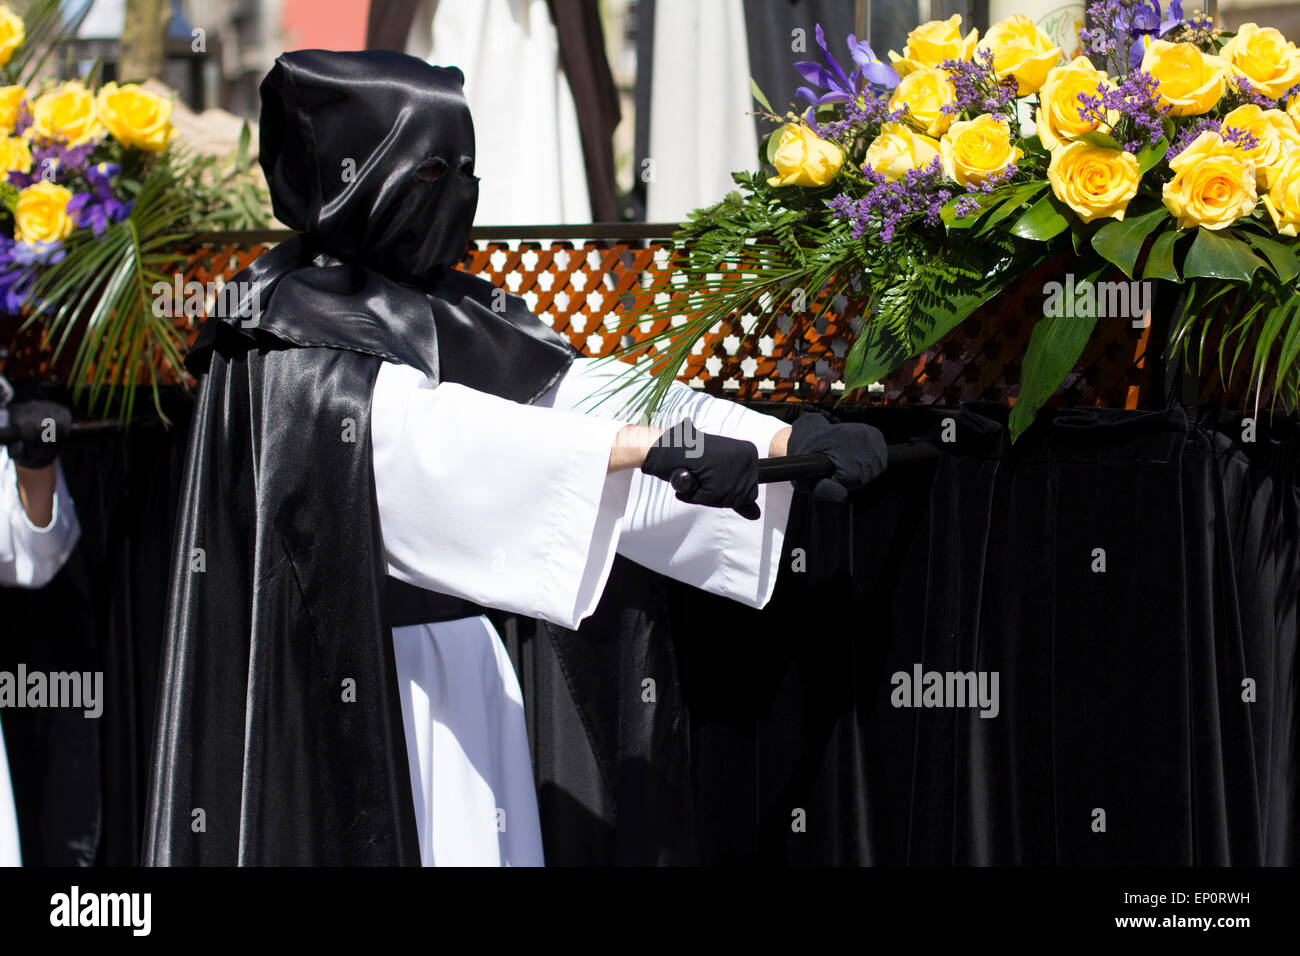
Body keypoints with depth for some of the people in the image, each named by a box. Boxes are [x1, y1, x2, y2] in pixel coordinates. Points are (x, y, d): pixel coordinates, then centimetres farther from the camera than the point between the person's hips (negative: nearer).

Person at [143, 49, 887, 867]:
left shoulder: (454, 314, 10)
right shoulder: (289, 331, -11)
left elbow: (584, 392, 2)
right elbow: (430, 430, -24)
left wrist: (785, 442, -11)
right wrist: (655, 448, -32)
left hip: (457, 670, 7)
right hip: (340, 694, -7)